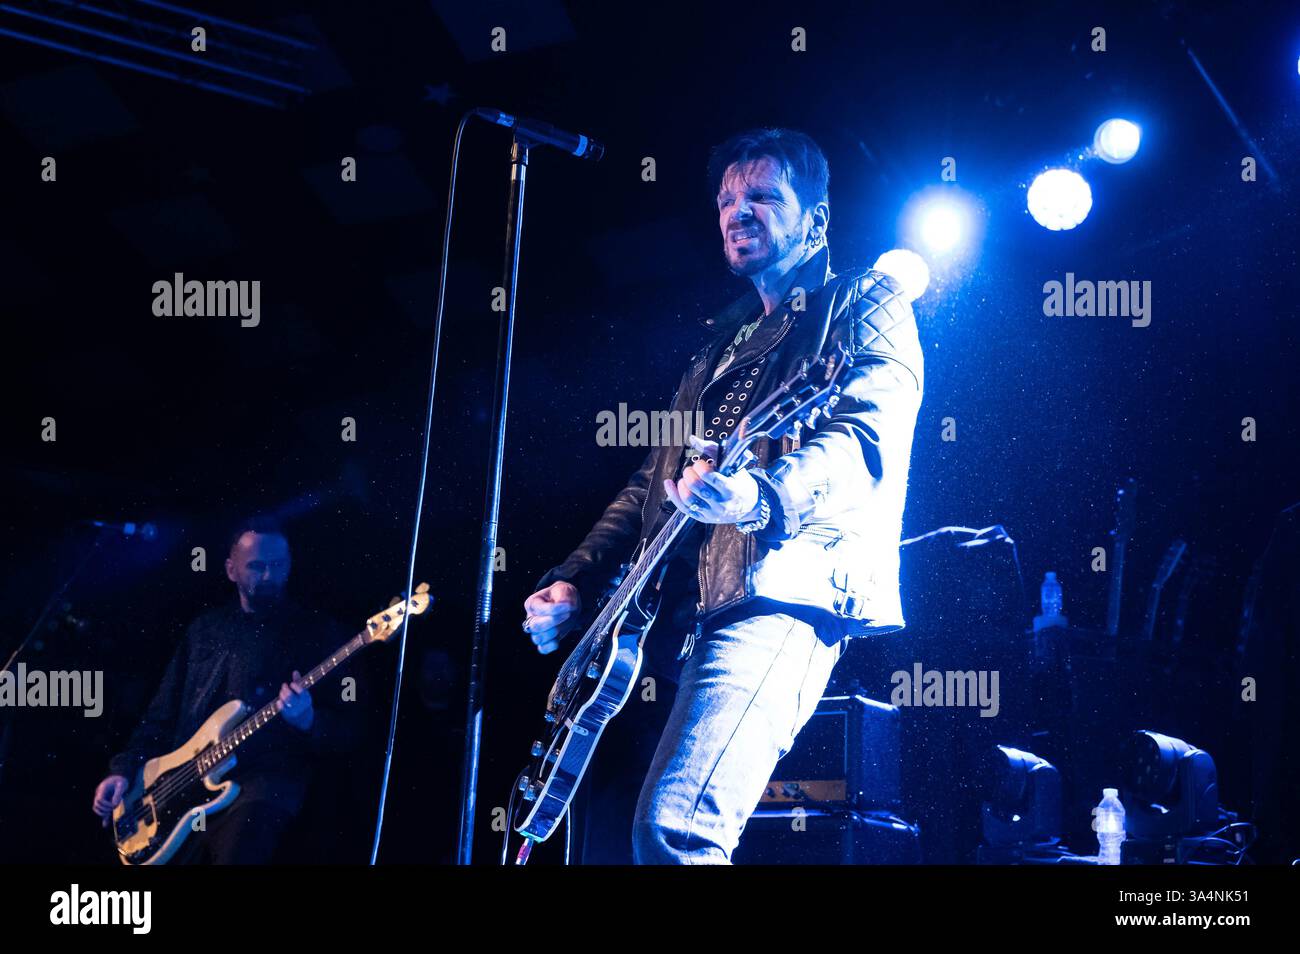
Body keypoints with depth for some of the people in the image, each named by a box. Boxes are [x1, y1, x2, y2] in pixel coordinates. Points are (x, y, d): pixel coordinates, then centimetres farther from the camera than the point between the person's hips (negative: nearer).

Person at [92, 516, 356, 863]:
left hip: (265, 780, -4)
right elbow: (163, 713, 22)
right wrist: (124, 770, 10)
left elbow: (349, 729, -1)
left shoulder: (317, 633, 4)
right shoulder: (204, 629, 18)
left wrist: (309, 722, -21)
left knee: (250, 819, -37)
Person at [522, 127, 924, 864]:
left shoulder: (865, 306, 6)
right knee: (607, 840, 4)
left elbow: (866, 436, -13)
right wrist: (575, 582, 16)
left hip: (778, 602, -8)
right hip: (668, 616, 8)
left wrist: (759, 495, -33)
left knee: (672, 828, -26)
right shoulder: (723, 342, 28)